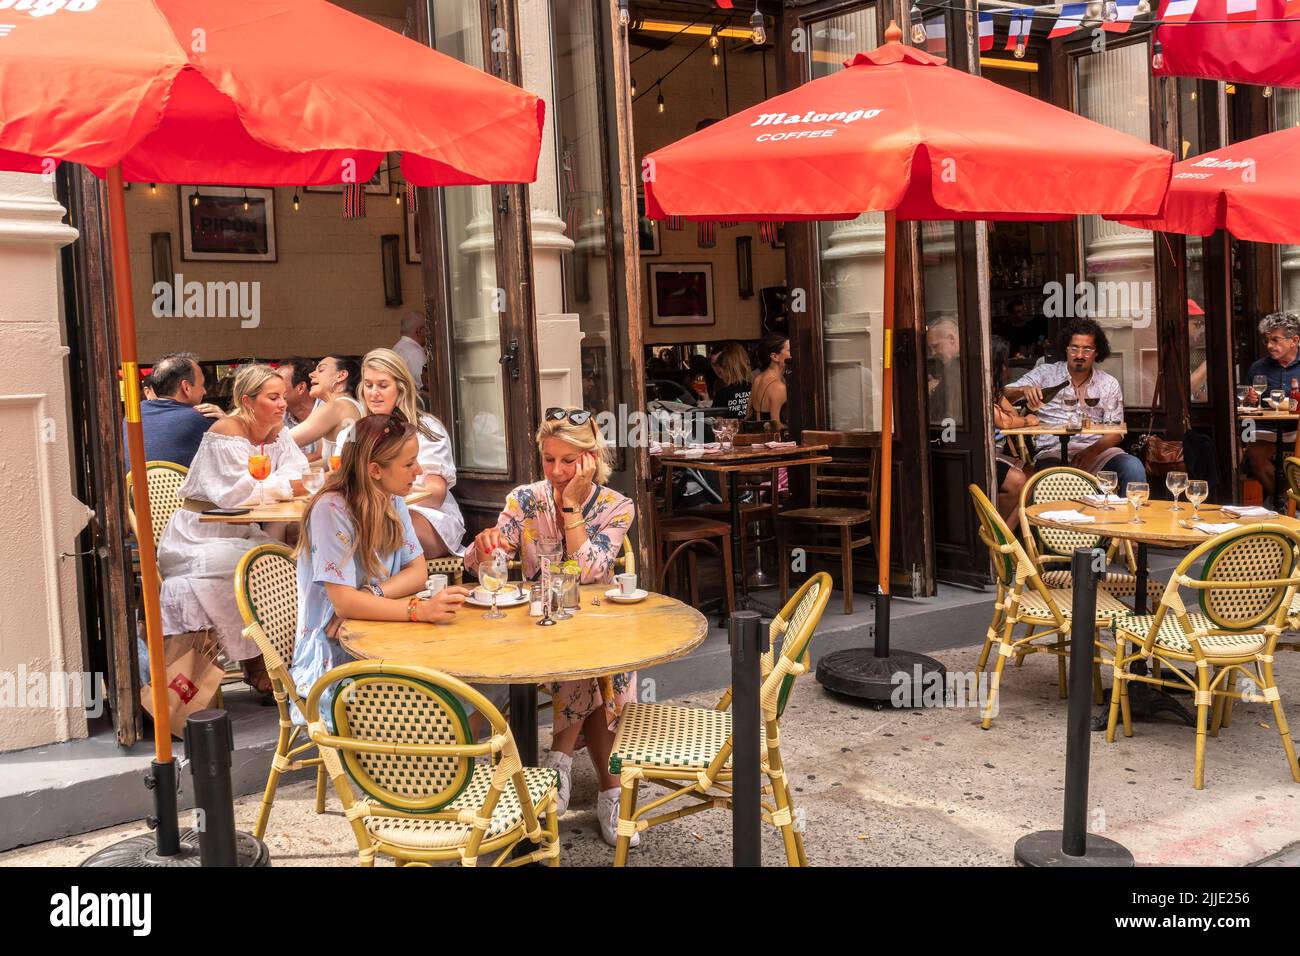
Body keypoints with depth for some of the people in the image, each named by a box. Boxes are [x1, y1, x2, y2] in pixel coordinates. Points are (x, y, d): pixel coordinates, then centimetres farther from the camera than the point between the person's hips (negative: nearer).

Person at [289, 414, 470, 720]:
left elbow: (417, 573, 1)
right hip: (333, 659, -7)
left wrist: (369, 598, -18)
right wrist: (420, 609, -35)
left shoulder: (393, 501, 5)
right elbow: (343, 602, -24)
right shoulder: (332, 509, -18)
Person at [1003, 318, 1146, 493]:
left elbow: (1116, 432, 9)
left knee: (1133, 467, -26)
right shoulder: (1044, 373, 9)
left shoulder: (1109, 384, 13)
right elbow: (1004, 396, 0)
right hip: (1053, 452, -3)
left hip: (1098, 450, 3)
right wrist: (1023, 390, -24)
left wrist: (1092, 451, -12)